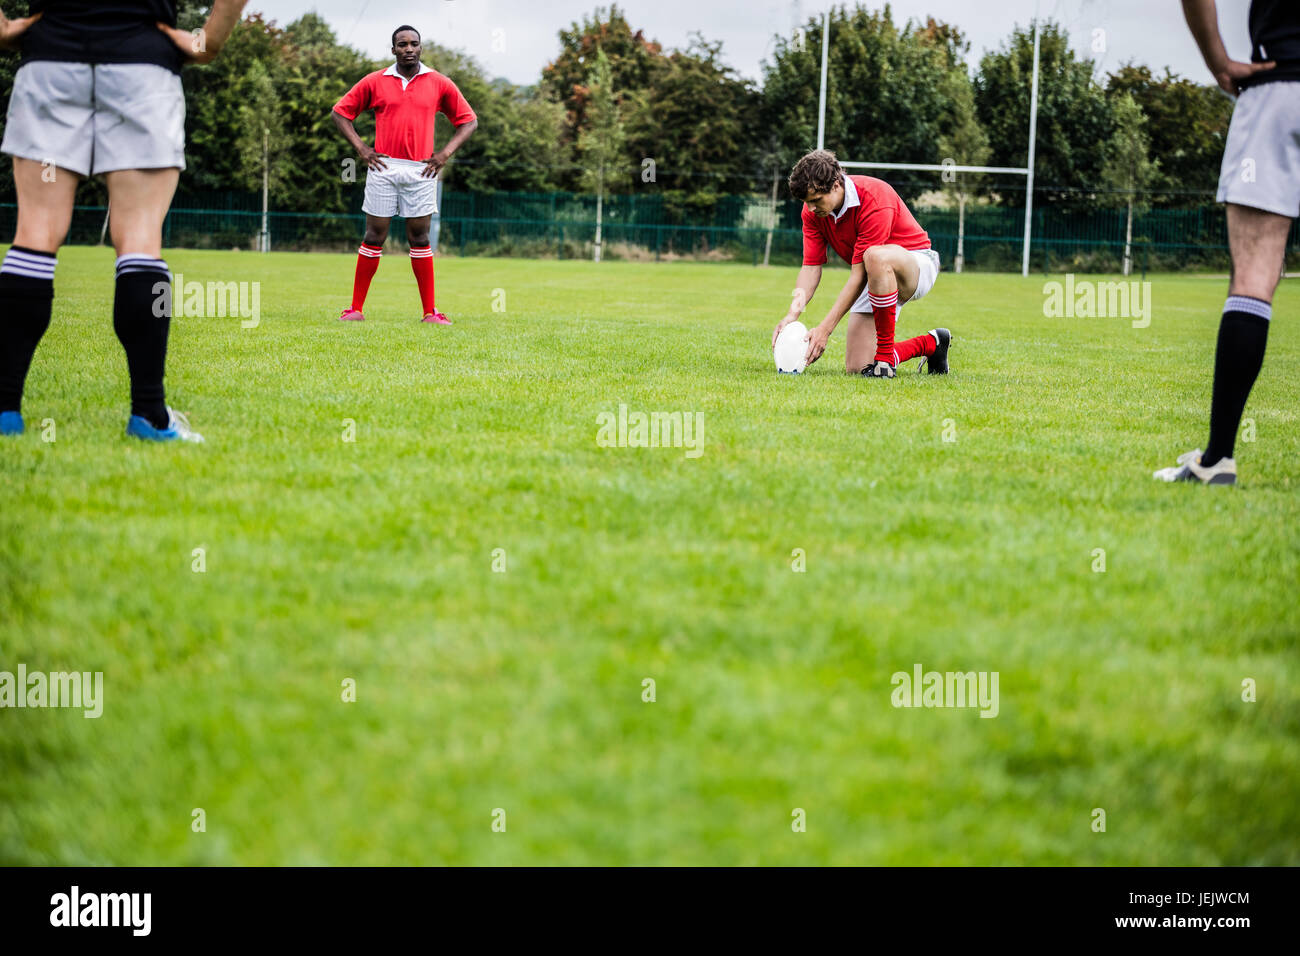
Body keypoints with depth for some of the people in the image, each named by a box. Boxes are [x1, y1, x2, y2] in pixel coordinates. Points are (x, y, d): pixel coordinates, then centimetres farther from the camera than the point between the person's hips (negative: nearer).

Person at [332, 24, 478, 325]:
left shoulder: (440, 84, 6)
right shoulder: (374, 82, 5)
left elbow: (468, 120, 12)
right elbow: (340, 112, 12)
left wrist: (444, 154, 1)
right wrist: (361, 148, 1)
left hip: (420, 170, 0)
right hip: (383, 168, 0)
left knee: (419, 239, 1)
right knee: (374, 237, 0)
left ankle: (430, 311, 4)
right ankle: (356, 309, 4)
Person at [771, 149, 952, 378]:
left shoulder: (875, 199, -30)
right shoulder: (813, 209, -10)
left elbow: (859, 275, -31)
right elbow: (811, 267, -8)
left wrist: (826, 327, -33)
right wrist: (792, 314, -27)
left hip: (916, 264, -7)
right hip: (877, 279, 7)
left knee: (876, 256, -43)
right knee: (855, 367, -7)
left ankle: (886, 357, -30)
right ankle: (930, 344, 20)